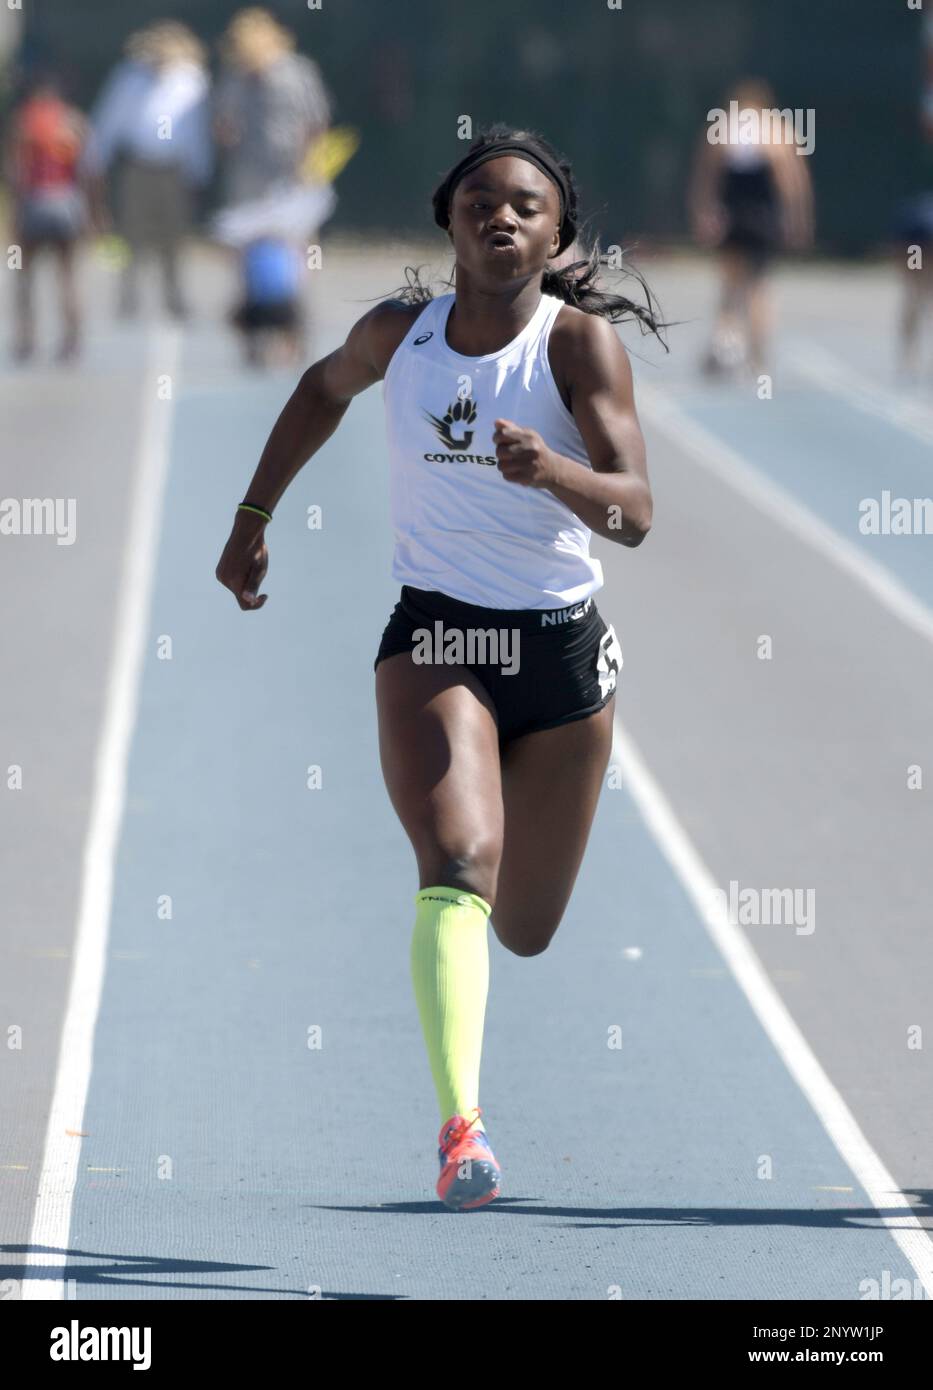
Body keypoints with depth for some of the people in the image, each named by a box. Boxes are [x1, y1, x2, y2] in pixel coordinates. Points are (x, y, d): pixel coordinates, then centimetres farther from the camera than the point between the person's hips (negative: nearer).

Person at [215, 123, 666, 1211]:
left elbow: (634, 512, -21)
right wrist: (252, 519, 23)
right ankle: (460, 1129, -37)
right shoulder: (398, 333, -2)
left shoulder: (579, 341, -11)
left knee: (525, 929, 15)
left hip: (561, 645, 0)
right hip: (435, 639, 0)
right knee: (459, 865, -26)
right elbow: (324, 389, 22)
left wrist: (552, 469, -41)